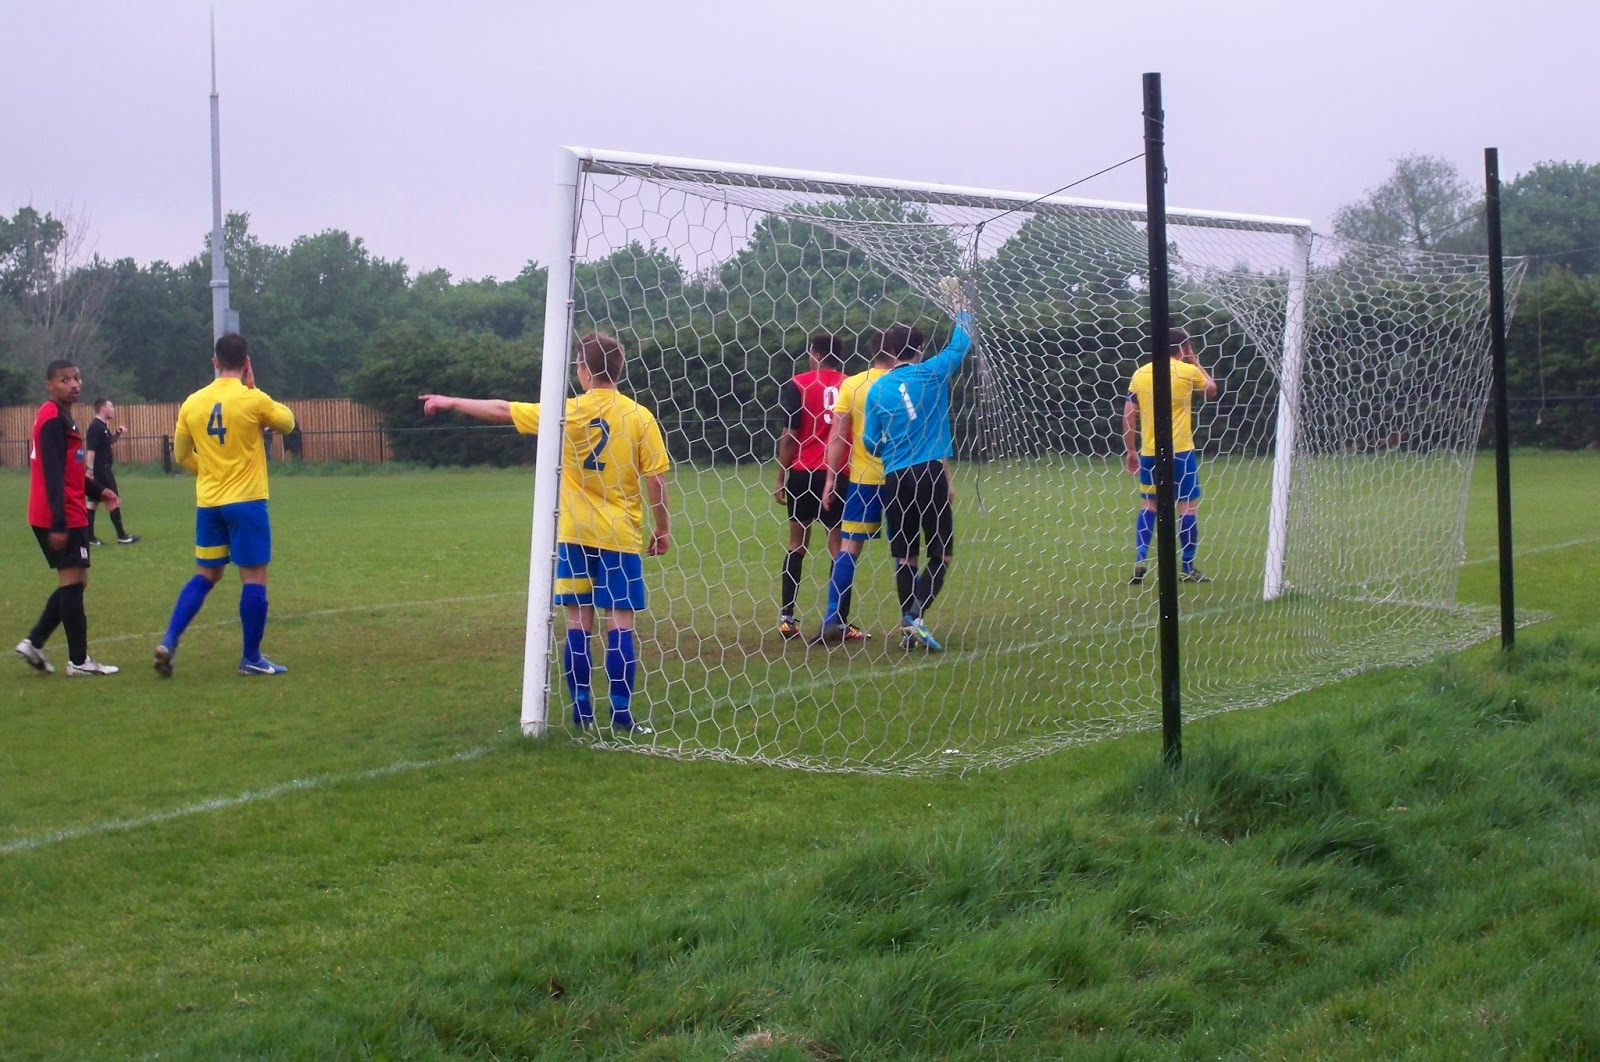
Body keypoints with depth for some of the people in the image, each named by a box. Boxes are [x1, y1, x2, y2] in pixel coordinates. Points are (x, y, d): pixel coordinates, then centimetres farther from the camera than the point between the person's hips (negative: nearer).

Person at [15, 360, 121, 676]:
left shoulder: (61, 418, 17)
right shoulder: (53, 420, -14)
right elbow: (52, 476, -21)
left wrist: (97, 491, 16)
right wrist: (58, 524, -25)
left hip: (68, 517, 10)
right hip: (62, 518, -10)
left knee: (73, 583, 15)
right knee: (73, 582, -5)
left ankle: (33, 643, 14)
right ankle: (78, 661, 0)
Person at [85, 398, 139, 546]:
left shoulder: (102, 426, 14)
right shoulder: (96, 427, -17)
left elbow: (108, 441, 30)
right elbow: (90, 450, -23)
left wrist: (117, 433, 10)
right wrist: (89, 470, -29)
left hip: (103, 469, 10)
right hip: (100, 470, -10)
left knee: (93, 501, 7)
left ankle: (89, 536, 7)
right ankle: (121, 535, 2)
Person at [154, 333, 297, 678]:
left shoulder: (192, 403, 4)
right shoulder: (253, 400, -10)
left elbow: (181, 454, 13)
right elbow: (288, 422, 9)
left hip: (207, 503, 5)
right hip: (246, 501, -5)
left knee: (205, 575, 16)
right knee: (254, 578, 2)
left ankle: (169, 641, 4)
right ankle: (251, 659, 5)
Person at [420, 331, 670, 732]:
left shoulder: (566, 413, -2)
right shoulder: (640, 417, -5)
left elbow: (501, 410, 6)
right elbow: (656, 480, -6)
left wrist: (450, 402, 18)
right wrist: (662, 529, 7)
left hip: (575, 536, 1)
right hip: (621, 537, -1)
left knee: (578, 624, 6)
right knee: (620, 624, 0)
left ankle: (582, 711, 8)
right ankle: (621, 712, -1)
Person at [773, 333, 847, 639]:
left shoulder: (797, 385, -3)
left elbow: (790, 436, -5)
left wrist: (781, 478, 2)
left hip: (803, 474, 0)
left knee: (797, 543, 9)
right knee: (837, 544, 3)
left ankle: (786, 617, 9)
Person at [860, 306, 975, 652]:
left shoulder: (877, 389, 4)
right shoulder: (931, 373, -1)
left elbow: (870, 442, 7)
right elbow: (961, 343, 14)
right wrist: (962, 311, 29)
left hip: (895, 479, 3)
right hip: (931, 473, -3)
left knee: (905, 556, 10)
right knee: (942, 553, 2)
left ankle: (908, 629, 10)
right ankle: (915, 615, -16)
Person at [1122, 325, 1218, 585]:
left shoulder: (1140, 374, 5)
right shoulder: (1188, 371, -4)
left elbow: (1128, 416, 4)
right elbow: (1212, 390, 16)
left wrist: (1130, 451, 12)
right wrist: (1195, 361, 23)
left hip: (1149, 452, 3)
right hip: (1180, 451, -3)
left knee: (1148, 505, 13)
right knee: (1188, 506, 3)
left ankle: (1140, 561, 2)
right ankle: (1188, 568, 4)